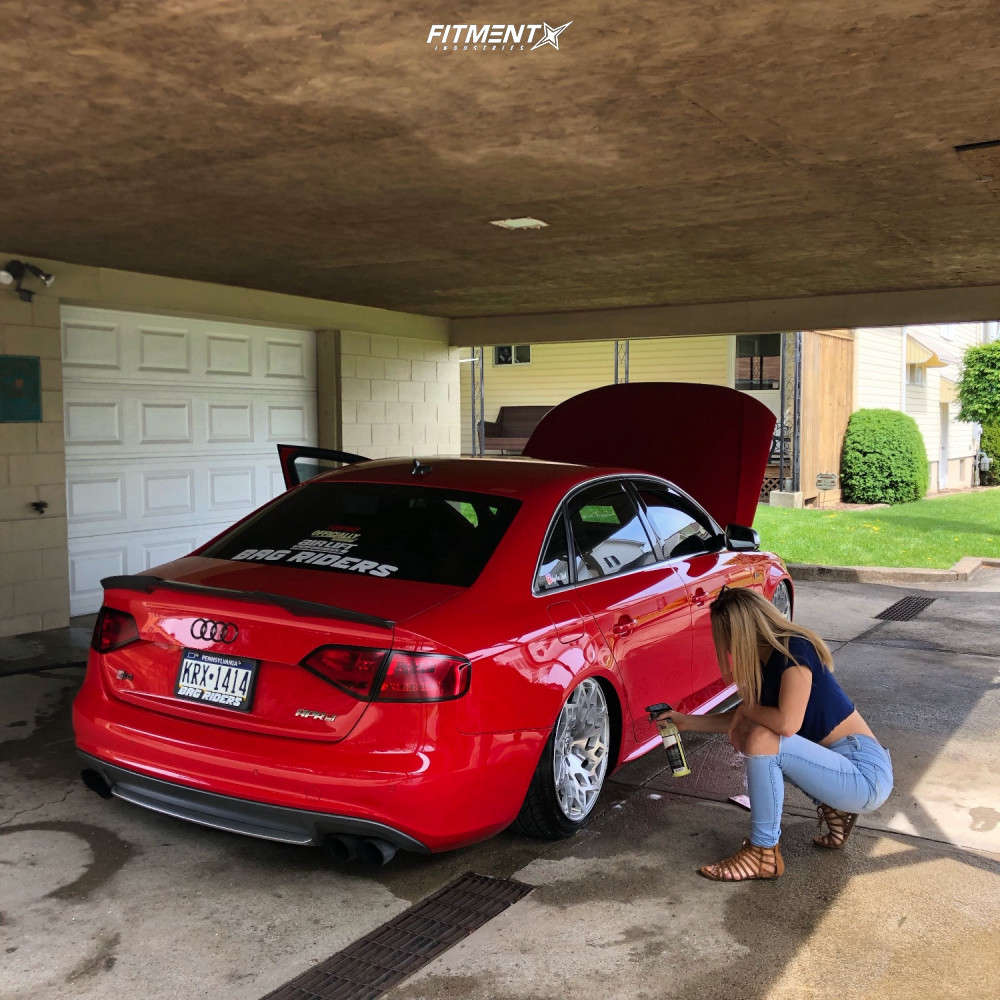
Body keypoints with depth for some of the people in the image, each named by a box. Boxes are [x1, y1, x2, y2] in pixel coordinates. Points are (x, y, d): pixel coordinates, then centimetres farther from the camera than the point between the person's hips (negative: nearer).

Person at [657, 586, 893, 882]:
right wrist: (687, 722, 18)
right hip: (835, 760, 9)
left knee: (762, 740, -25)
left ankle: (764, 853, -10)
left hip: (867, 775, -9)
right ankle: (833, 810, 11)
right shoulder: (766, 659, 6)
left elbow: (787, 723, -31)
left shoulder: (794, 650, -19)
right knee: (743, 732, 9)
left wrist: (747, 709, -12)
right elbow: (739, 719, 20)